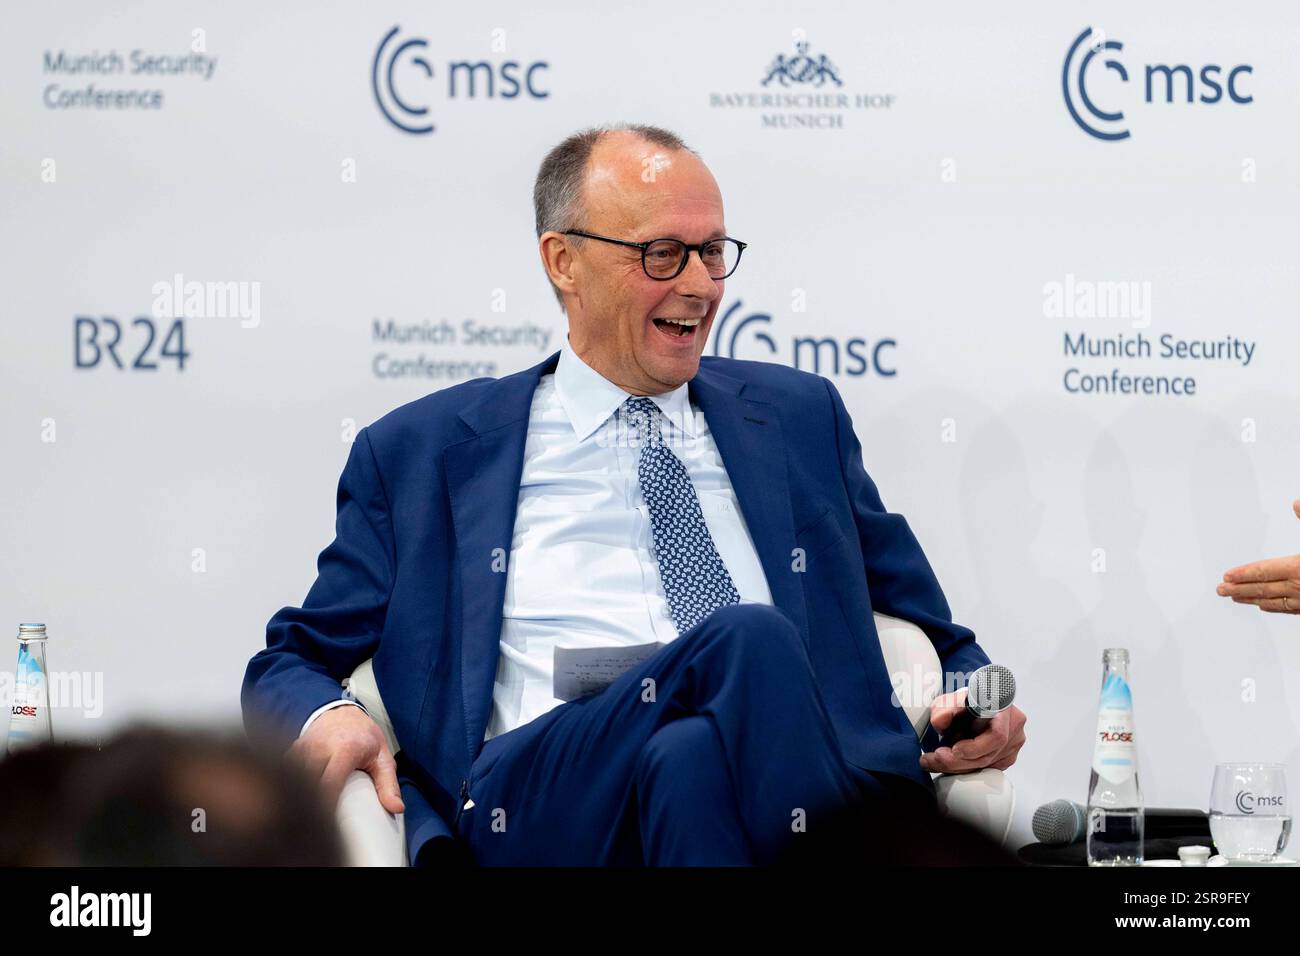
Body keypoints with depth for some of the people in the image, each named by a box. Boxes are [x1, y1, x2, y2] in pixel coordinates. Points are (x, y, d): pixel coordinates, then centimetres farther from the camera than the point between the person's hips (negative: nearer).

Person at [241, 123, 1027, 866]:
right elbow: (291, 666, 20)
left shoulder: (800, 416, 27)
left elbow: (930, 636, 31)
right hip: (537, 801, -1)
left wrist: (972, 703, 5)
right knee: (752, 638, -34)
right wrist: (326, 719, -6)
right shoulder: (424, 453, 20)